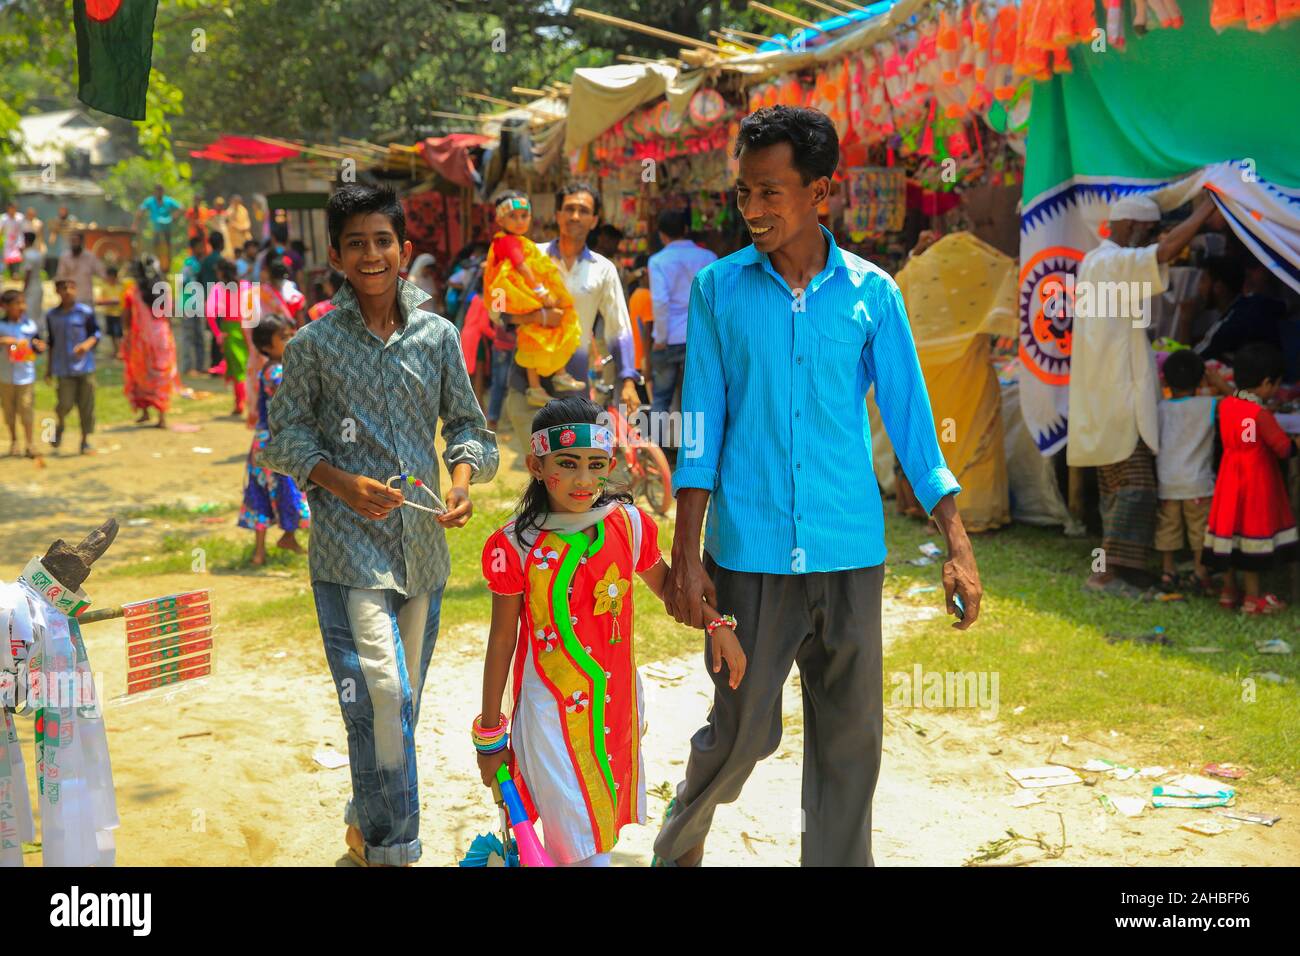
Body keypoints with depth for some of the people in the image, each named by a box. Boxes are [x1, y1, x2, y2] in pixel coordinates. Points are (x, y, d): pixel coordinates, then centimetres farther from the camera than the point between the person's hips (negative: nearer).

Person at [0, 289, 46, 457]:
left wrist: (39, 346, -11)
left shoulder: (30, 323, 1)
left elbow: (38, 346, 9)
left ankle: (29, 444, 2)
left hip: (26, 374, 0)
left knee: (26, 408, -4)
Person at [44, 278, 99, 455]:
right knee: (65, 404, -8)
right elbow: (51, 342, 13)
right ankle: (59, 425, 25)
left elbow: (96, 334, 0)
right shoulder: (51, 315, 5)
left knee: (86, 404, 2)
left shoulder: (86, 312, -3)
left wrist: (87, 344, -22)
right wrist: (49, 367, 15)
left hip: (85, 366, -1)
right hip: (63, 368, 1)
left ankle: (85, 440, 14)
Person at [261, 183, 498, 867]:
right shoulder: (314, 344, -1)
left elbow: (466, 424, 11)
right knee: (380, 693, -15)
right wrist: (341, 482, -14)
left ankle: (366, 824, 34)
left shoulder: (438, 336, 6)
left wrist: (464, 474, -10)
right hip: (349, 547, -4)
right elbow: (285, 437, 3)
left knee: (401, 696, 14)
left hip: (423, 546, 4)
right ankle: (390, 847, -4)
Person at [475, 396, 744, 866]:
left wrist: (717, 624, -2)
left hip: (616, 705, 4)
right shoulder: (515, 546, -12)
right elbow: (502, 640, -4)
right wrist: (489, 733, 1)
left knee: (603, 828, 14)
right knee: (581, 847, -3)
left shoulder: (629, 525, -4)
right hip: (550, 711, -4)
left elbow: (664, 583, 14)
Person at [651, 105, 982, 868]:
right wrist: (685, 556, -3)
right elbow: (701, 427, 1)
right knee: (743, 730, 6)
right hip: (748, 551, -1)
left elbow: (911, 422, 3)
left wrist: (959, 548, -2)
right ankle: (679, 840, 34)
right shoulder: (720, 289, 0)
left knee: (851, 737, 7)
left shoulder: (872, 294, 1)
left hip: (850, 554, 1)